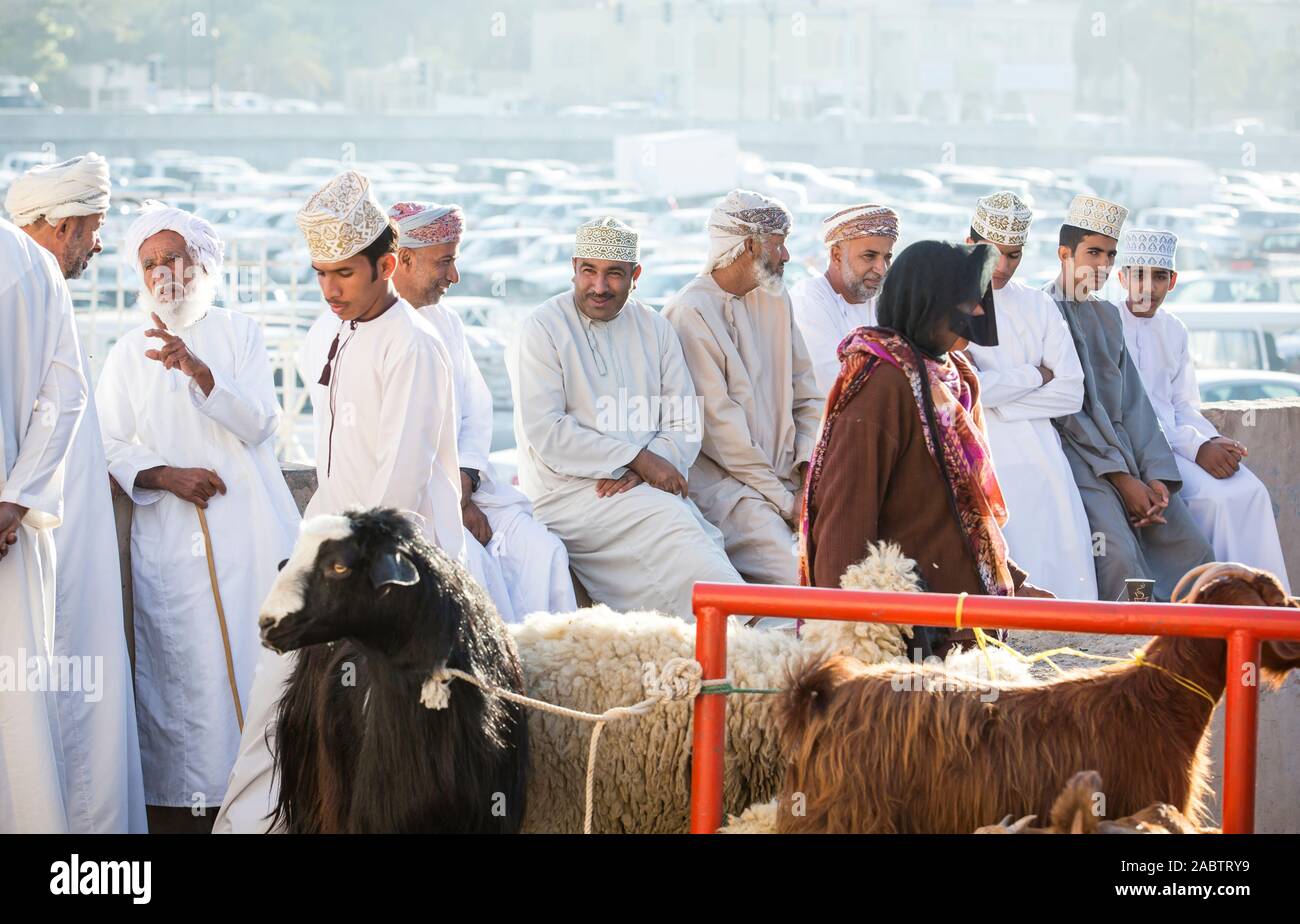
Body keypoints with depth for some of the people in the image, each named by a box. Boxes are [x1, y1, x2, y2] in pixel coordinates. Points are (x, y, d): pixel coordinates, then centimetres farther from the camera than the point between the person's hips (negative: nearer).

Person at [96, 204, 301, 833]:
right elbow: (111, 449, 7)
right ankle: (187, 797, -4)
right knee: (182, 667, -6)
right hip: (170, 538, 0)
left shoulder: (240, 334, 9)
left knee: (256, 656, -6)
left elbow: (259, 423, -4)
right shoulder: (128, 355, 11)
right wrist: (165, 476, -11)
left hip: (248, 527, 0)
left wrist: (198, 371, -18)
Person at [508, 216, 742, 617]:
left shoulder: (655, 329, 15)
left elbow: (685, 425, 10)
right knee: (668, 519, -30)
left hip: (649, 489, 5)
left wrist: (637, 474, -11)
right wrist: (638, 459, -15)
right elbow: (545, 433, -10)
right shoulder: (543, 329, 0)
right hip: (568, 492, -5)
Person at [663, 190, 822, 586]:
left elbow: (807, 398, 16)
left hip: (784, 476, 8)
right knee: (800, 577, -27)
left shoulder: (775, 301, 16)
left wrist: (808, 472, -1)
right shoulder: (689, 313, -10)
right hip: (722, 480, -8)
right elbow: (719, 425, -14)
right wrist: (785, 501, -14)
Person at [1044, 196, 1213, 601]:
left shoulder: (1108, 315, 20)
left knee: (1193, 553, -5)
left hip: (1123, 450, 7)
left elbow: (1132, 401, 14)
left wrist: (1156, 476, -1)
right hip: (1075, 454, -7)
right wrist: (1121, 477, -14)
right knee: (1119, 557, -28)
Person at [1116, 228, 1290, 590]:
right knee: (1214, 497, -26)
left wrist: (1217, 443, -7)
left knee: (1252, 492, -15)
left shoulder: (1173, 331, 17)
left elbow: (1183, 406, 16)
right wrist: (1196, 447, -19)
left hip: (1176, 436, 7)